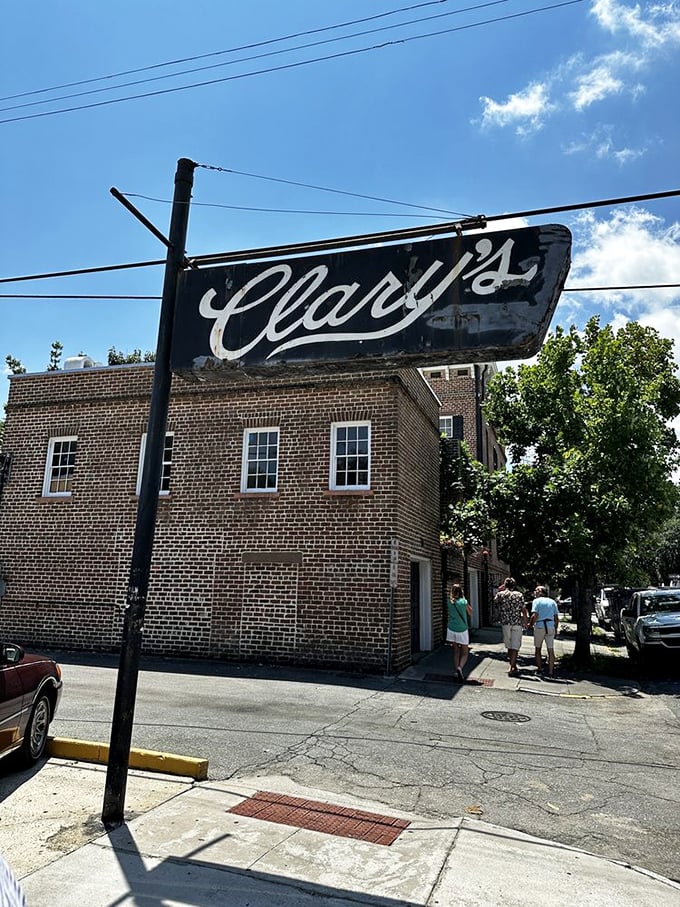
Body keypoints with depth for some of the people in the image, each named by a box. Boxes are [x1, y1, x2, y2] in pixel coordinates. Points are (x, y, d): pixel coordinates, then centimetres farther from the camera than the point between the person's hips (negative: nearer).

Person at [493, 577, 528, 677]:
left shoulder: (501, 594, 0)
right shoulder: (519, 595, -2)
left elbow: (495, 601, 21)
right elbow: (524, 611, -4)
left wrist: (499, 590, 19)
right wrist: (526, 623, 6)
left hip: (505, 623, 2)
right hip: (517, 623, -1)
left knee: (509, 646, 15)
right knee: (515, 646, 0)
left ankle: (513, 665, 25)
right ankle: (512, 668, -6)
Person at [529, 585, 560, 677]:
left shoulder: (536, 601, -2)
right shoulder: (552, 601, 11)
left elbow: (535, 615, -14)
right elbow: (557, 618, 9)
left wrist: (530, 624, 0)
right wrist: (555, 629, 17)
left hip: (539, 626, -3)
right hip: (550, 627, 3)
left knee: (538, 648, 13)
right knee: (551, 650, 5)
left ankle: (540, 669, 15)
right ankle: (550, 671, 4)